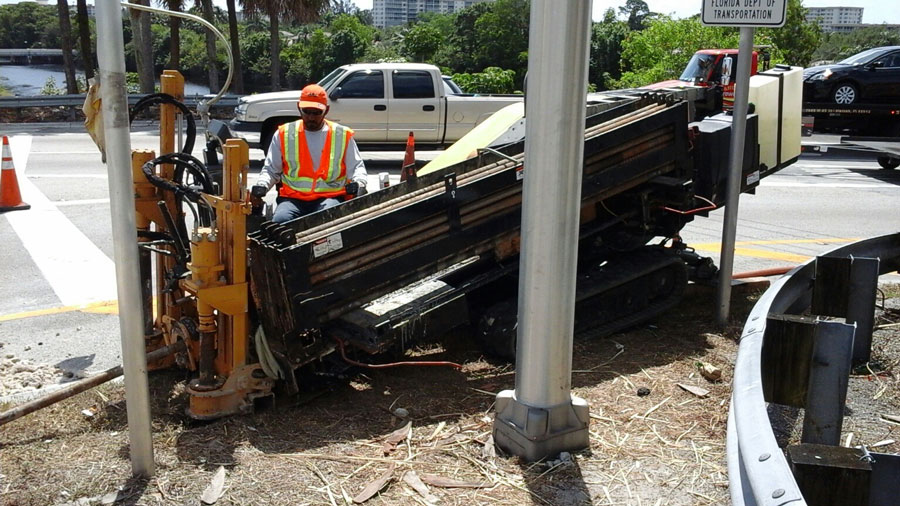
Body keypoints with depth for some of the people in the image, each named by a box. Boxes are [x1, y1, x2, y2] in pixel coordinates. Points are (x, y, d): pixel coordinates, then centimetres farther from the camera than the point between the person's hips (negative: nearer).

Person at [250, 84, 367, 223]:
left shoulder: (342, 135, 8)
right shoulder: (284, 134, 10)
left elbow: (356, 167, 12)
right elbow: (271, 169, 16)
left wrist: (358, 183, -11)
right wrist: (261, 187, -6)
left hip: (330, 197, -1)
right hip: (292, 198, 1)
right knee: (279, 221, -30)